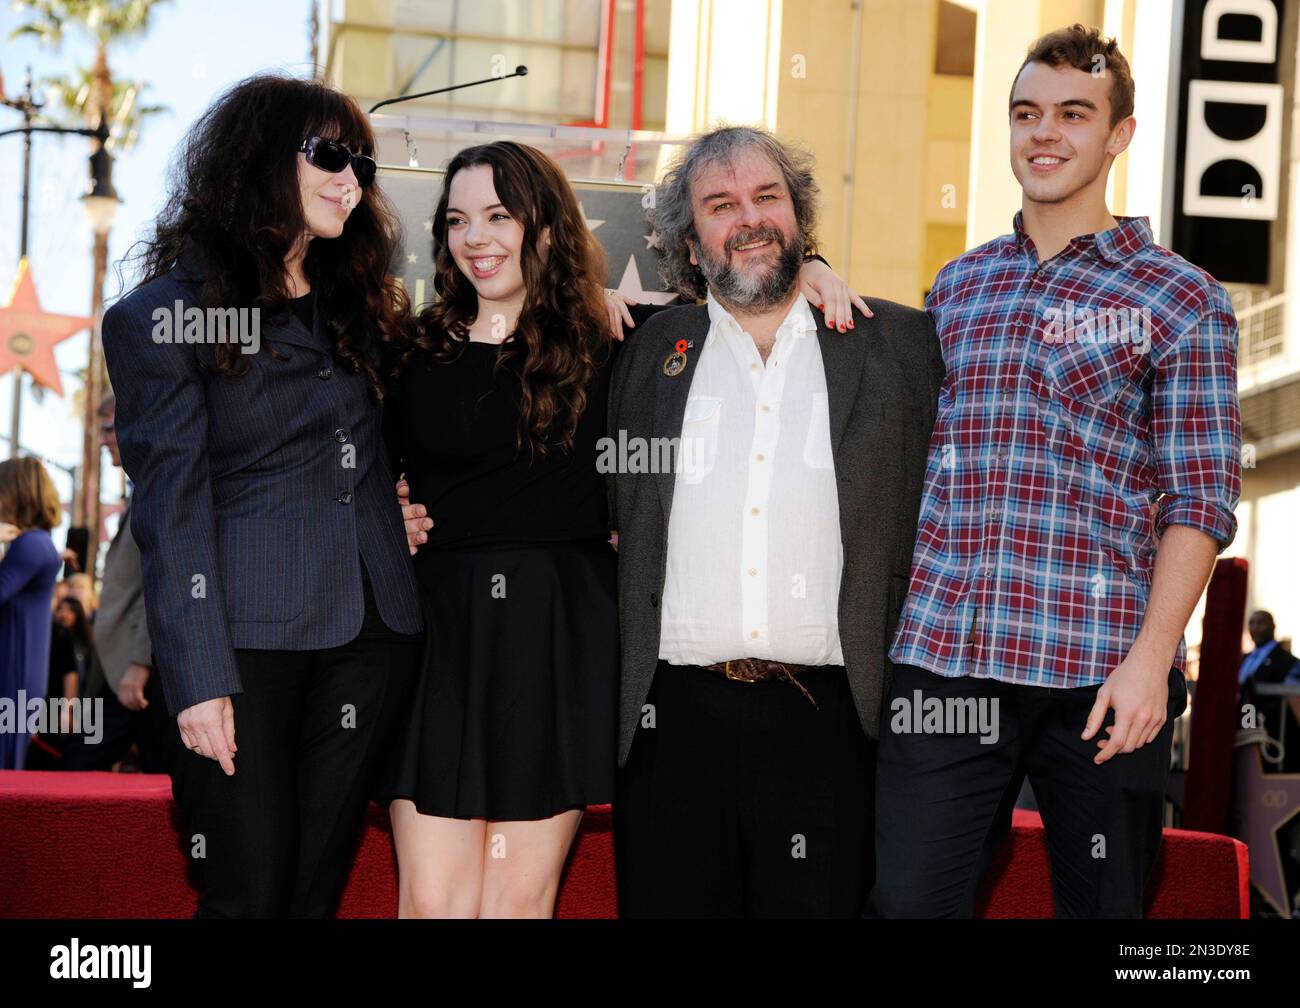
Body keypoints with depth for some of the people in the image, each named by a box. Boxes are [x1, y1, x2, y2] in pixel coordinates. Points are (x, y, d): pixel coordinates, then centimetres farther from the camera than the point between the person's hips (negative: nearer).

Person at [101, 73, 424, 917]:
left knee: (316, 887, 6)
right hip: (251, 635, -5)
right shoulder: (166, 312, 0)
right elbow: (170, 508, -7)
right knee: (251, 895, -4)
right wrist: (198, 680, -13)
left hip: (374, 628, 5)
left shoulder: (354, 302, 18)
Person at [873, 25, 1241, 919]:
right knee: (909, 901, 0)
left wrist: (1151, 655, -13)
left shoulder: (1180, 300, 3)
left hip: (1102, 675, -3)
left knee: (1104, 904, 6)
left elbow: (1201, 501, -3)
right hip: (944, 657, 3)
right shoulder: (957, 287, 15)